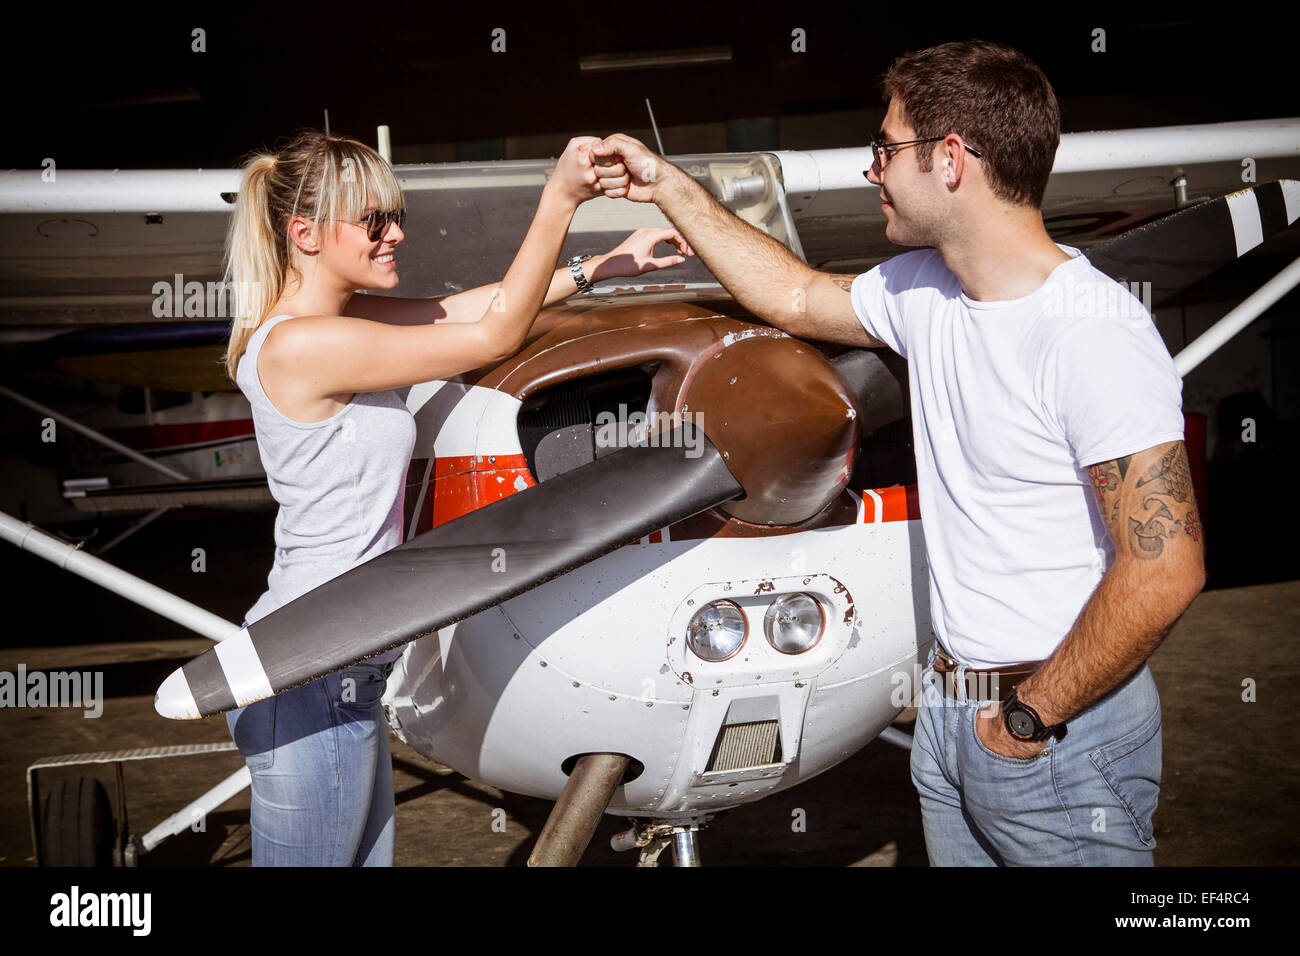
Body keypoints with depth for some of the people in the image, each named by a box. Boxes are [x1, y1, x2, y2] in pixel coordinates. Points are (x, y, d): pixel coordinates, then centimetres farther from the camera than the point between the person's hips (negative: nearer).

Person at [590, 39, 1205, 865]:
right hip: (948, 712, 8)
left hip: (1064, 734, -7)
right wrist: (672, 191, 22)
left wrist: (1031, 716, -17)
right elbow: (796, 297, 22)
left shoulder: (1093, 334, -22)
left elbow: (1164, 572, -26)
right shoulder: (924, 292, 3)